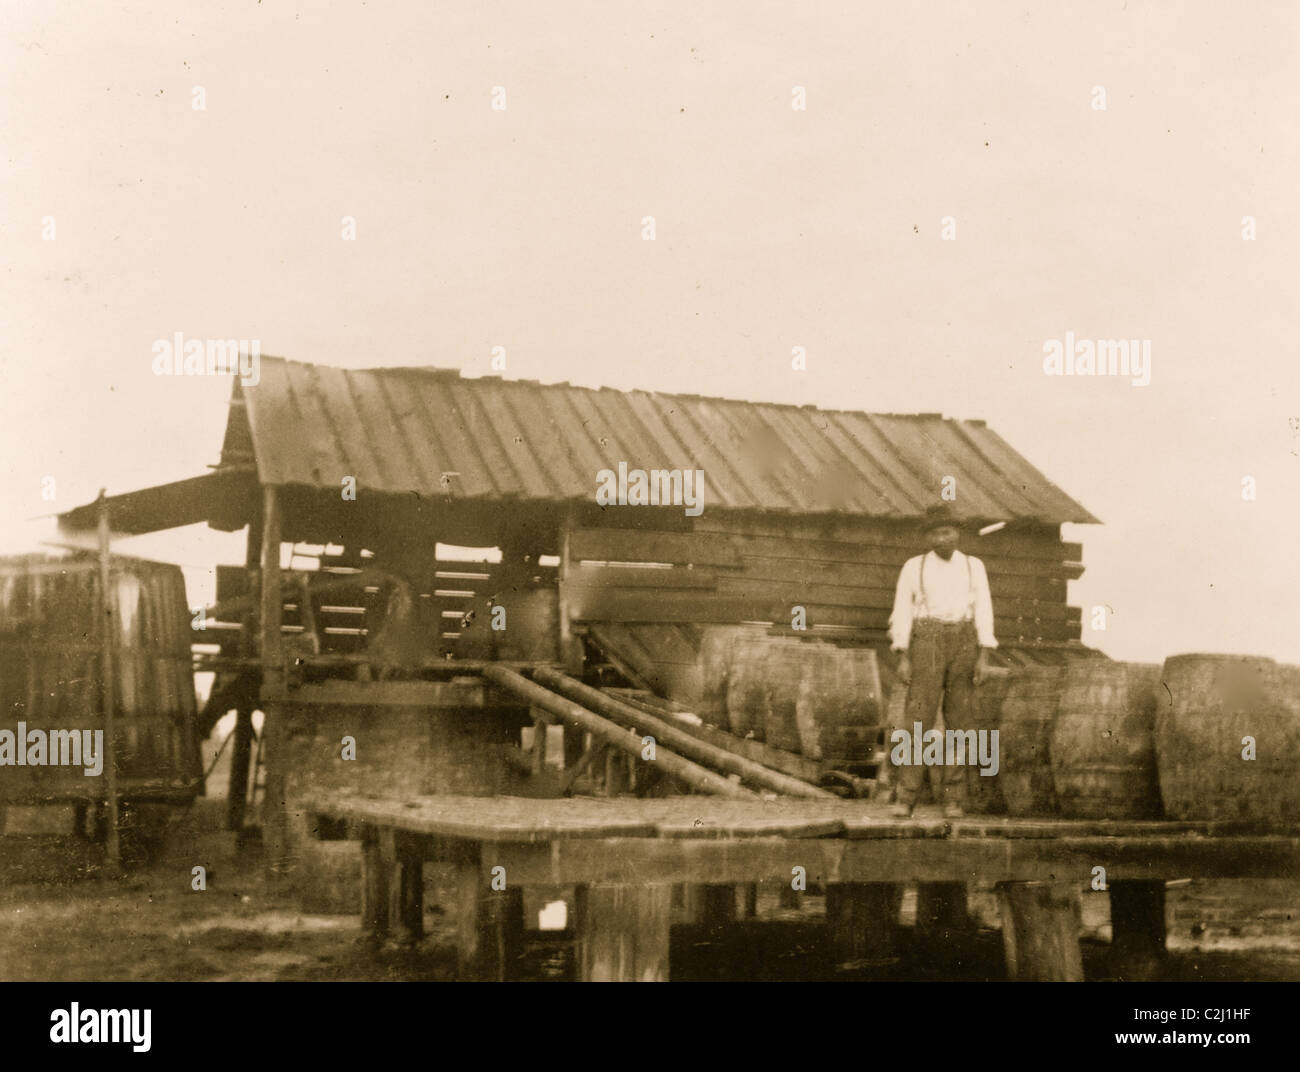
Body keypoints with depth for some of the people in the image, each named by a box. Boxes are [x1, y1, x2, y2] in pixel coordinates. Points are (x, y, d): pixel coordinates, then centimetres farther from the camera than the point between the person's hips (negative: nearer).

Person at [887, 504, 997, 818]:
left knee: (960, 721, 0)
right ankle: (906, 795, -9)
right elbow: (901, 614, 2)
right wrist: (902, 658, -7)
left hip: (964, 644, 2)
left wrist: (983, 657, -6)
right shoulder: (913, 567, 4)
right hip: (927, 644, -2)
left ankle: (954, 797, 6)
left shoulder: (974, 567, 8)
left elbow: (984, 612, 4)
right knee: (918, 717, -10)